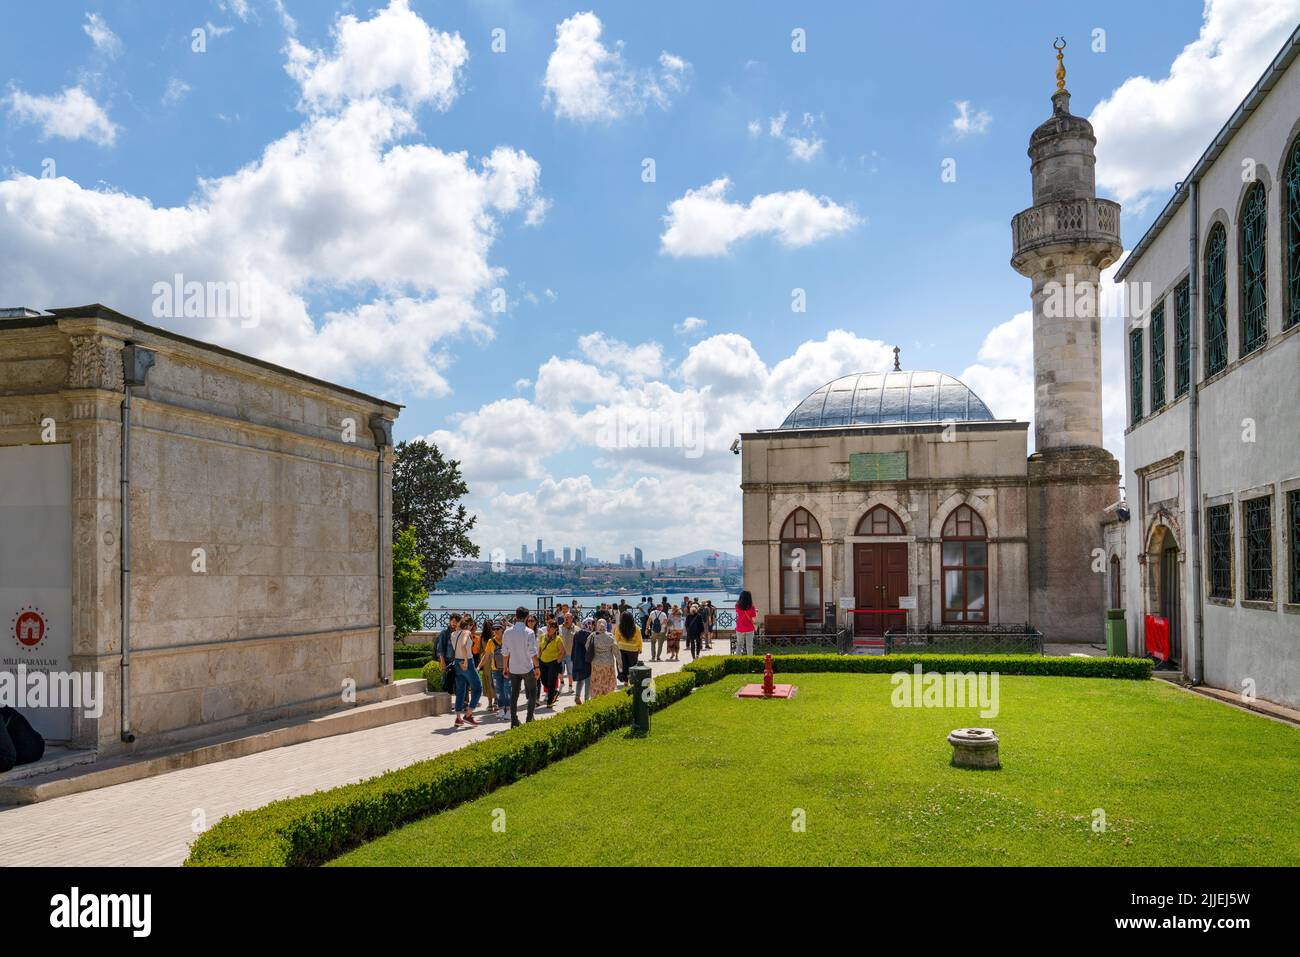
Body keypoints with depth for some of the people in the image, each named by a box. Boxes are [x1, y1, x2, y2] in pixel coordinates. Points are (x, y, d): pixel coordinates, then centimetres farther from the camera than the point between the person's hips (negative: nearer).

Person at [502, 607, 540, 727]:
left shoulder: (507, 632, 0)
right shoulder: (529, 632, -12)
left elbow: (505, 651, 5)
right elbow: (532, 652, -14)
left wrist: (506, 666, 15)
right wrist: (537, 667, -6)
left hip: (513, 668, 4)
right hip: (527, 667, -4)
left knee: (514, 694, 11)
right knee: (532, 693, 10)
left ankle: (514, 721, 11)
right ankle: (529, 719, 4)